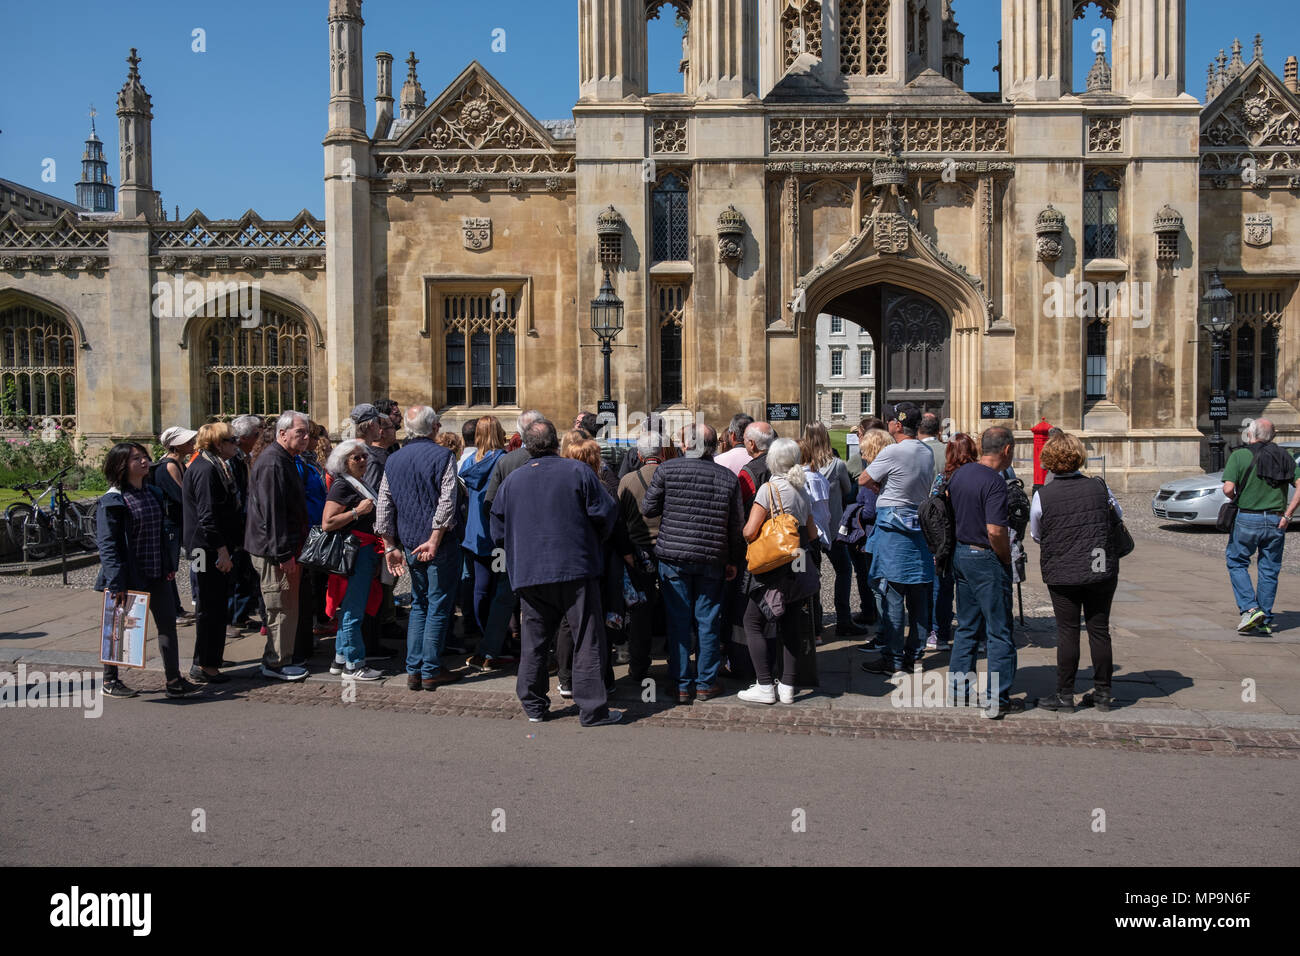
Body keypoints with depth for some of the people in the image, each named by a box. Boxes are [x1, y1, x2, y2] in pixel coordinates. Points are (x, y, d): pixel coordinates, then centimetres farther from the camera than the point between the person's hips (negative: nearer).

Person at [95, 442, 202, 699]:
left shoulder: (153, 493, 9)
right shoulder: (113, 501, -13)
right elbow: (107, 544, -16)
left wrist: (169, 565, 10)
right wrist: (115, 582, -21)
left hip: (157, 574, 7)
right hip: (129, 576, -6)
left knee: (168, 624, 5)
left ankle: (174, 681, 10)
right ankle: (110, 680, 25)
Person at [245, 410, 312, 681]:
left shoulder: (285, 460, 17)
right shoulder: (272, 463, -18)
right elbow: (272, 511, -23)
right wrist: (283, 553, -23)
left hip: (285, 549, 10)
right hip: (274, 550, -10)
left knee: (286, 608, 16)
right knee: (282, 608, -2)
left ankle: (279, 658, 26)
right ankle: (276, 663, 8)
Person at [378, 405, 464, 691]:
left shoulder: (393, 461, 9)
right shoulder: (442, 456, -8)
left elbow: (384, 507, 9)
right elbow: (447, 501, -18)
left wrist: (391, 547, 12)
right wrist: (435, 539, -16)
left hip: (409, 544, 6)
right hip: (438, 544, -5)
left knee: (418, 605, 15)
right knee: (438, 606, 2)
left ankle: (413, 670, 14)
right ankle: (431, 671, 6)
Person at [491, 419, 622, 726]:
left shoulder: (511, 481, 6)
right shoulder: (578, 471, -4)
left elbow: (498, 533, 11)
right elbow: (605, 513, -4)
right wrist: (595, 542, 15)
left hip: (528, 574, 4)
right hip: (576, 569, -3)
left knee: (533, 641, 13)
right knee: (587, 640, 2)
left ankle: (534, 706, 20)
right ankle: (592, 709, 3)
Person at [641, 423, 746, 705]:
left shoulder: (667, 469, -5)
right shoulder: (728, 478, 2)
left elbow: (648, 509, 0)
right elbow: (737, 525, 5)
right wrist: (735, 561, 14)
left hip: (673, 556, -1)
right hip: (712, 559, 1)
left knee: (678, 621, 6)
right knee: (708, 622, 10)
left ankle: (680, 685, 12)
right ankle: (706, 683, 18)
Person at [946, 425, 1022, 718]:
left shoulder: (960, 473, 5)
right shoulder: (994, 482, -20)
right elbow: (995, 531, -25)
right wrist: (1007, 558, -10)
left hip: (960, 554, 8)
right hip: (987, 560, -8)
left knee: (967, 626, 17)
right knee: (999, 633, 1)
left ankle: (959, 689, 23)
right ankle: (997, 700, 5)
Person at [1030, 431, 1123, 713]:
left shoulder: (1042, 496, -10)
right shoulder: (1099, 487, -3)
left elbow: (1036, 535, 4)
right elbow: (1119, 516, 16)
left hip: (1062, 573, -2)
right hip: (1102, 570, 2)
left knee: (1067, 633, 5)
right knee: (1099, 630, 11)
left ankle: (1065, 695, 10)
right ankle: (1103, 693, 20)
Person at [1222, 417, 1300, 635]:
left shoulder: (1239, 456, -7)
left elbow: (1228, 489, -16)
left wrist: (1234, 498, 6)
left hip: (1248, 519, -4)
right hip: (1276, 522, 4)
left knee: (1236, 563, 12)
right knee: (1269, 570, 11)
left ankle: (1250, 609, -3)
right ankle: (1265, 622, 14)